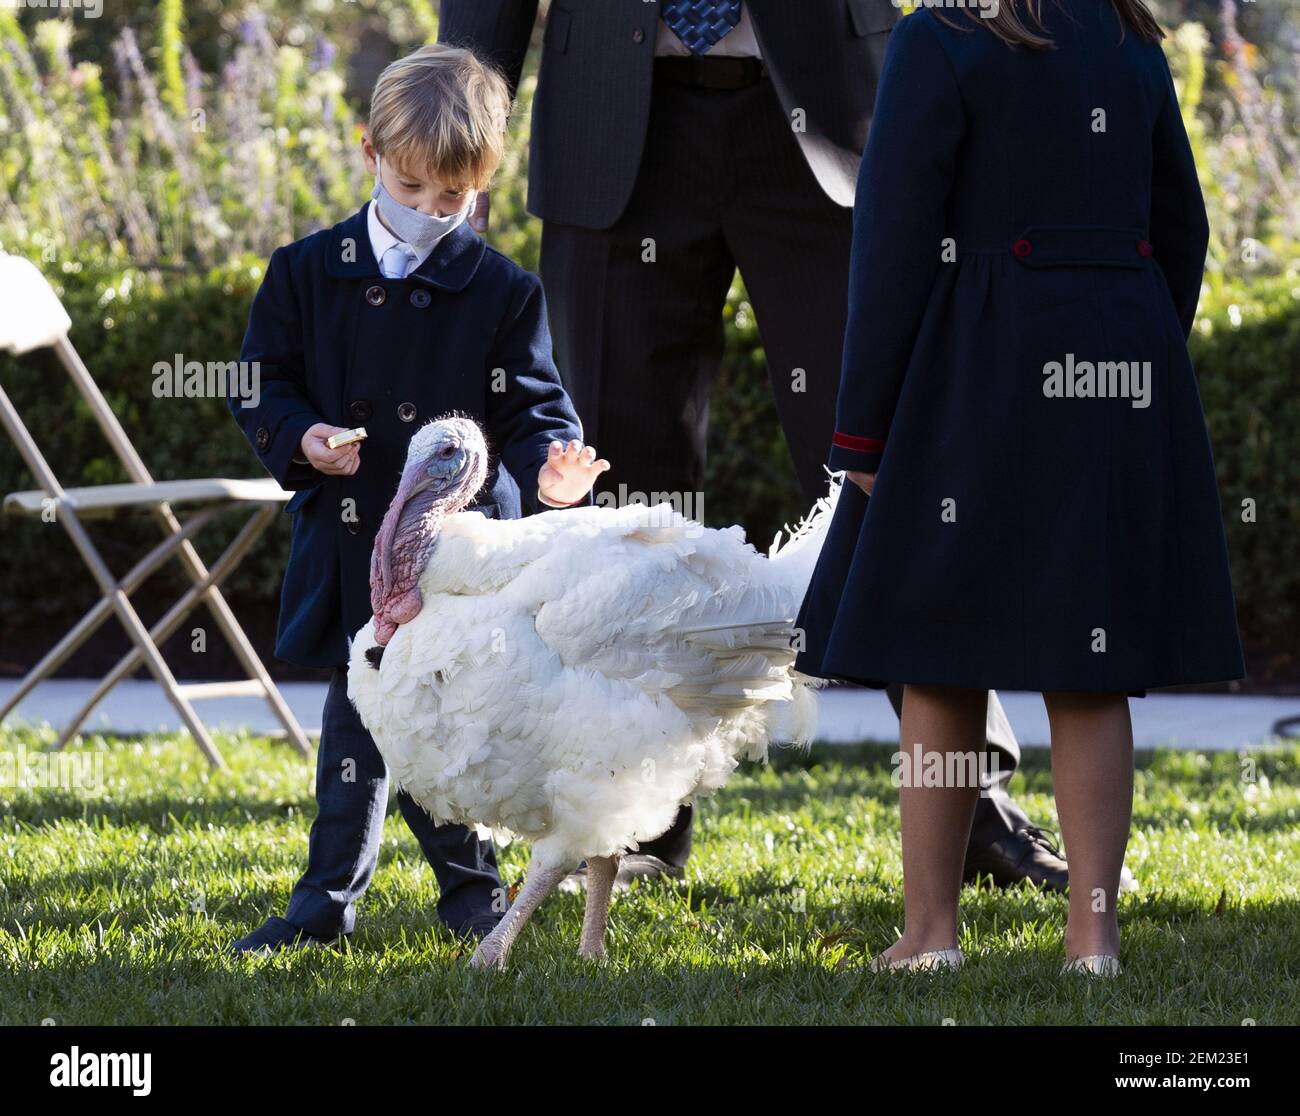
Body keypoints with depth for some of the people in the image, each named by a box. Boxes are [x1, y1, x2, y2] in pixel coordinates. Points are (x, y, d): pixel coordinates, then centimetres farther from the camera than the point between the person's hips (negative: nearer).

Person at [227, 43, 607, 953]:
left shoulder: (502, 292, -1)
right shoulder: (309, 273, 3)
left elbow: (530, 402, -1)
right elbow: (265, 384, 7)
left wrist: (547, 466, -22)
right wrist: (300, 439, -13)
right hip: (349, 537, 2)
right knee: (358, 711, 8)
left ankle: (470, 890, 17)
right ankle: (330, 896, 17)